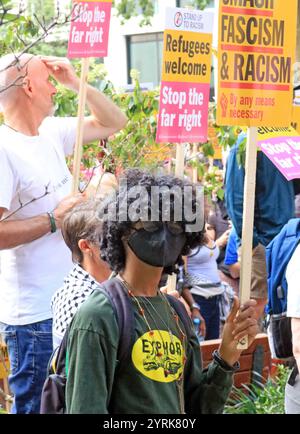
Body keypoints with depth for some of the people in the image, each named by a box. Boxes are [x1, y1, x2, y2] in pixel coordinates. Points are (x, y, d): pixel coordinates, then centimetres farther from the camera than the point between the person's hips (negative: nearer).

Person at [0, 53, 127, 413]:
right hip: (34, 315, -8)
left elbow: (113, 122, 19)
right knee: (36, 406, 1)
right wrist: (54, 218, -19)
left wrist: (77, 84, 5)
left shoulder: (52, 133, 8)